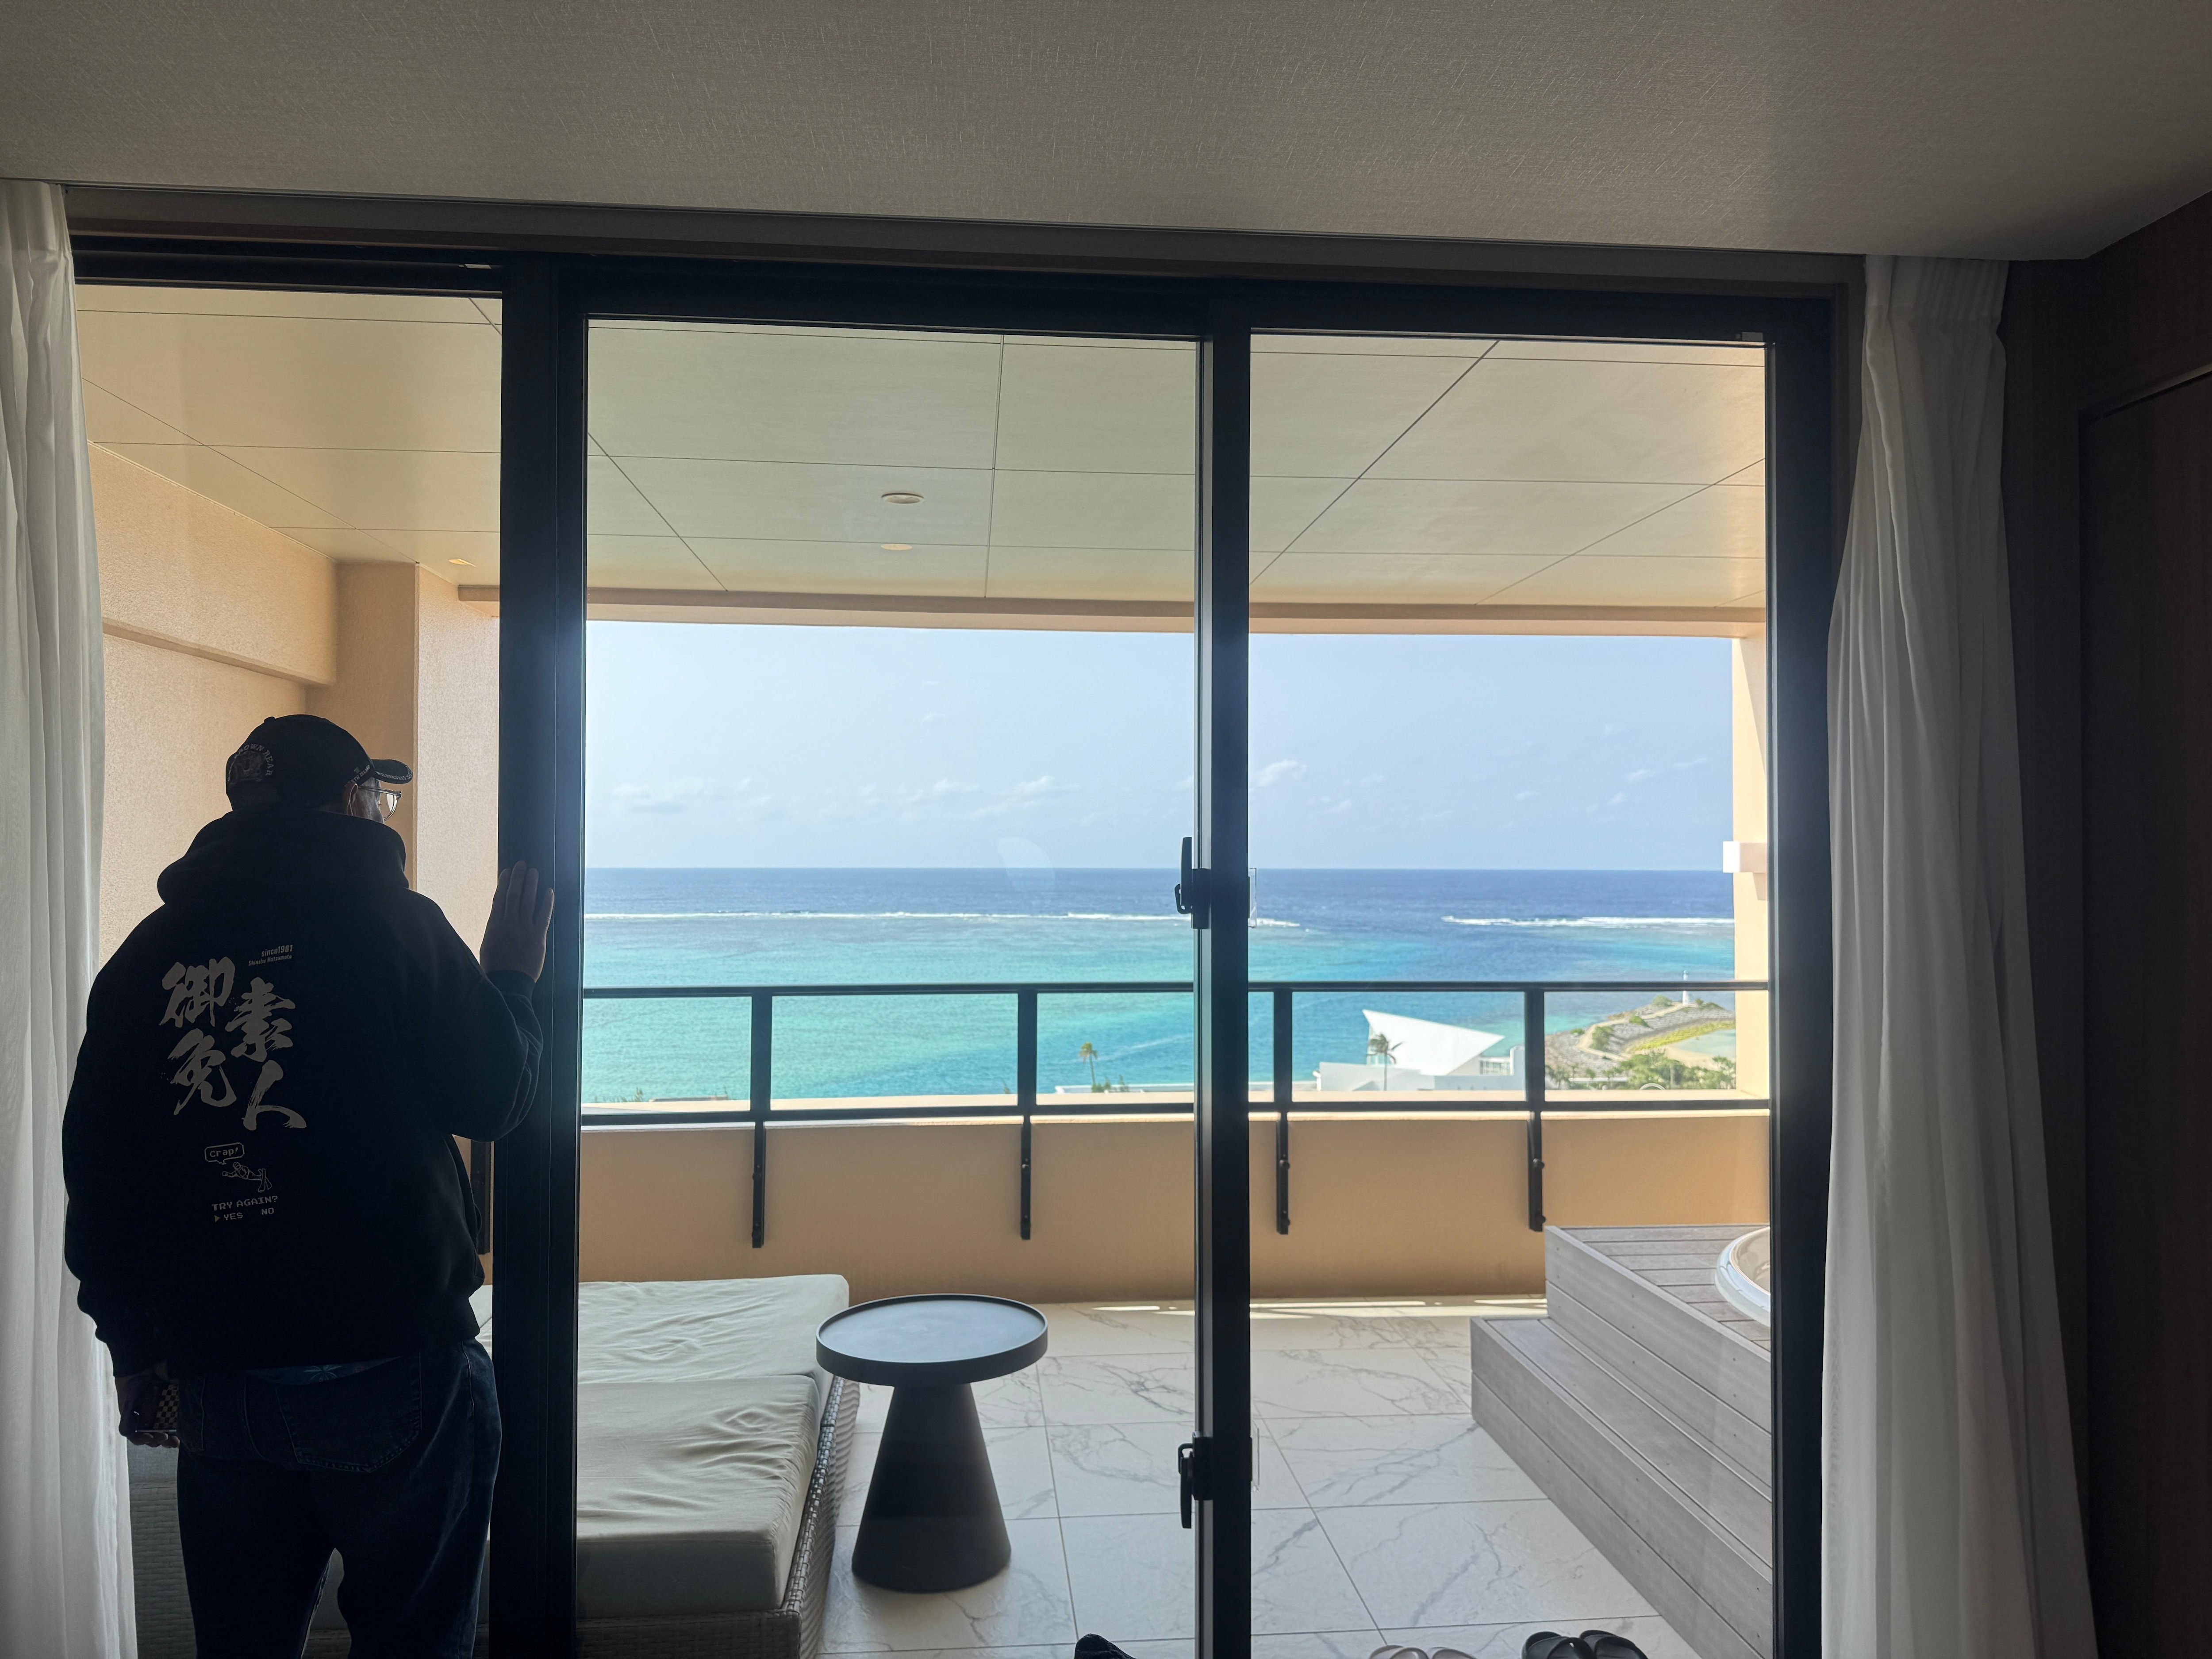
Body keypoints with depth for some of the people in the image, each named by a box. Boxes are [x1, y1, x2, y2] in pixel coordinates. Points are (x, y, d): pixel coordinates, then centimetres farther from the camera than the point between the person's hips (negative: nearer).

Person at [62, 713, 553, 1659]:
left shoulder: (143, 957, 4)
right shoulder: (390, 922, -11)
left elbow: (95, 1174, 9)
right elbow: (492, 1099, -5)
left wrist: (135, 1348, 20)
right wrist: (510, 974, 12)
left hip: (217, 1387, 5)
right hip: (394, 1364, -5)